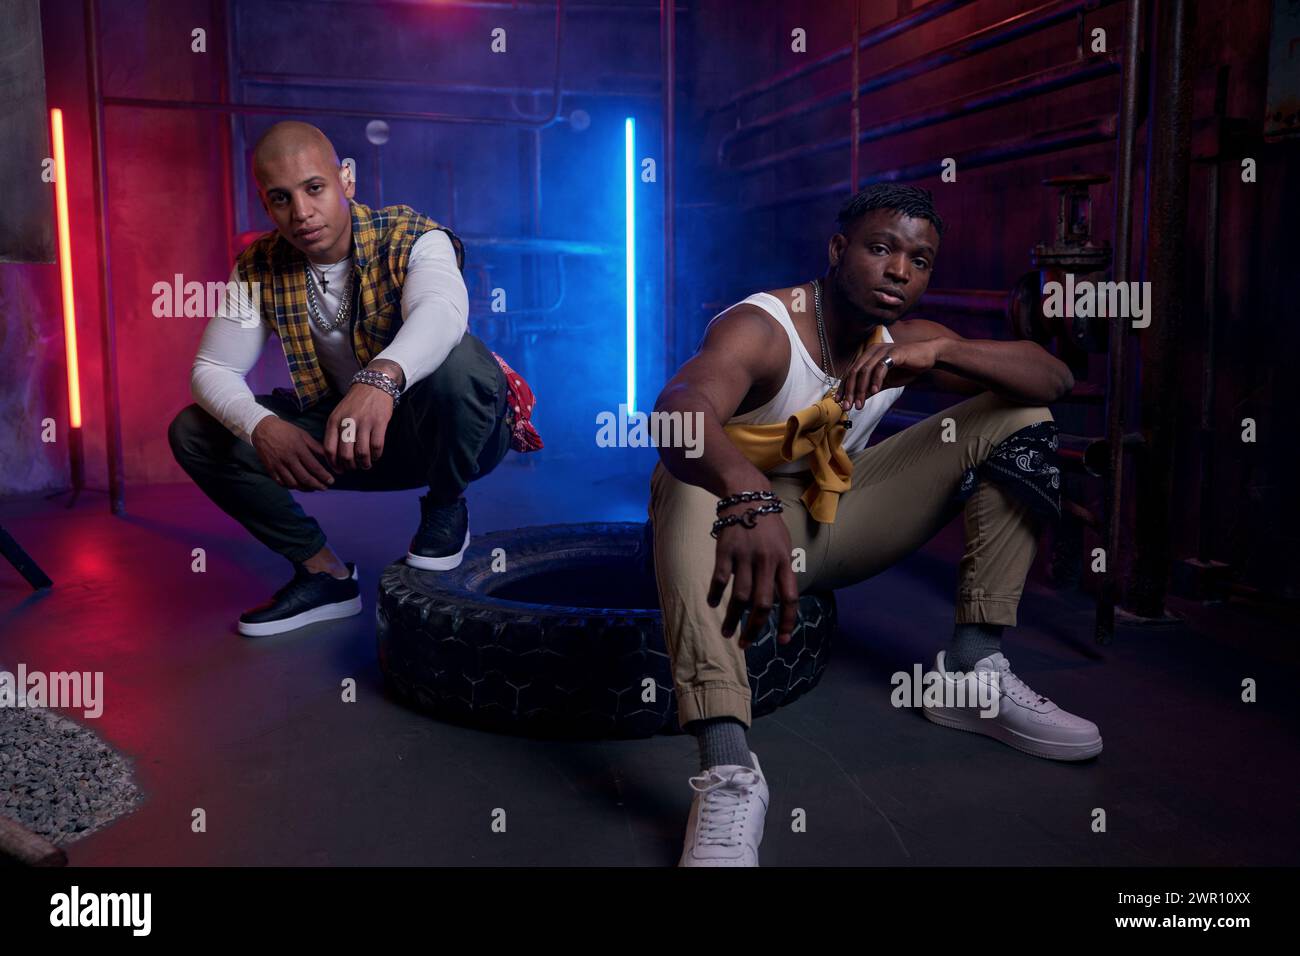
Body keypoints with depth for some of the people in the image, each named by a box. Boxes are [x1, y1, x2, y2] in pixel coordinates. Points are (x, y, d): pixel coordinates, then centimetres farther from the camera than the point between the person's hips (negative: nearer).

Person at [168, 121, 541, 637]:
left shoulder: (413, 239, -21)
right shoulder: (258, 268, -6)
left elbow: (441, 308, -43)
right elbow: (213, 368, -10)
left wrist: (381, 378, -65)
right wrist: (261, 426, -33)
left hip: (450, 436, -4)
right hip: (336, 436, 5)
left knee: (458, 361, -38)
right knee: (193, 432, -9)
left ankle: (446, 509, -9)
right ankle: (324, 573, -1)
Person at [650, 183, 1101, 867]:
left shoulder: (906, 342, -2)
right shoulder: (761, 329, -23)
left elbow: (1054, 378, -9)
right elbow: (680, 412, -45)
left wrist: (940, 352, -29)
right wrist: (748, 497, -68)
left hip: (841, 521, 6)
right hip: (751, 522, -5)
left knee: (1017, 416, -2)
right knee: (688, 477, -41)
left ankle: (973, 669, -8)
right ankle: (727, 770, -50)